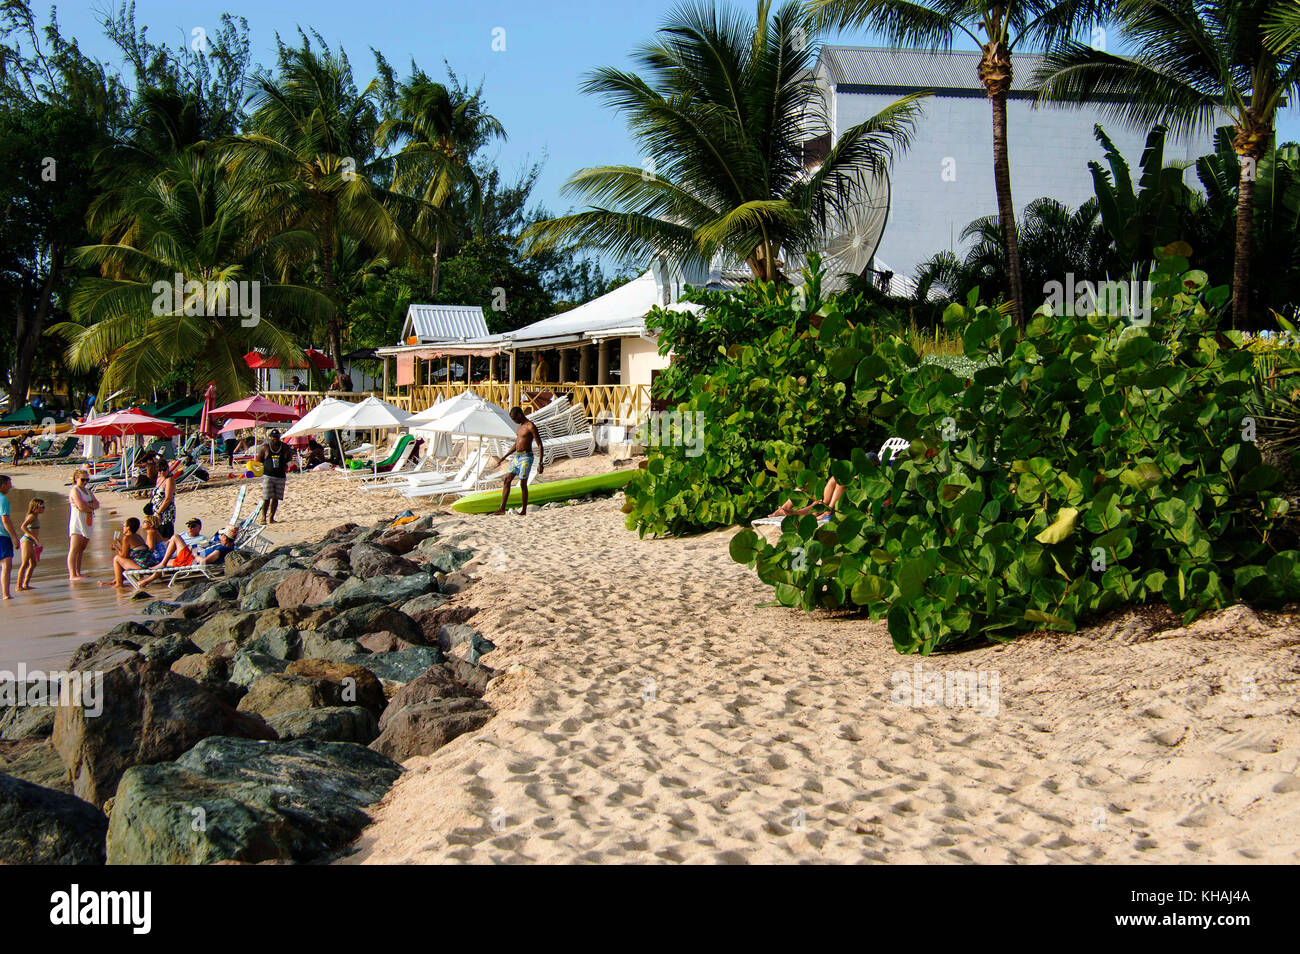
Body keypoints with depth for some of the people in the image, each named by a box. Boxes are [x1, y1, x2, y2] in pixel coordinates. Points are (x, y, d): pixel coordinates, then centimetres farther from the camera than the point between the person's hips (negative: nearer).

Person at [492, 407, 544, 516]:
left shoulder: (530, 426, -12)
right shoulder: (520, 426, 16)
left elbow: (540, 446, -14)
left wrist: (540, 463, -20)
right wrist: (503, 457, 26)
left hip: (526, 457, -8)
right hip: (516, 457, 8)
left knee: (523, 484, -6)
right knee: (507, 479, 1)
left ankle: (524, 510, 2)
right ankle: (502, 509, -1)